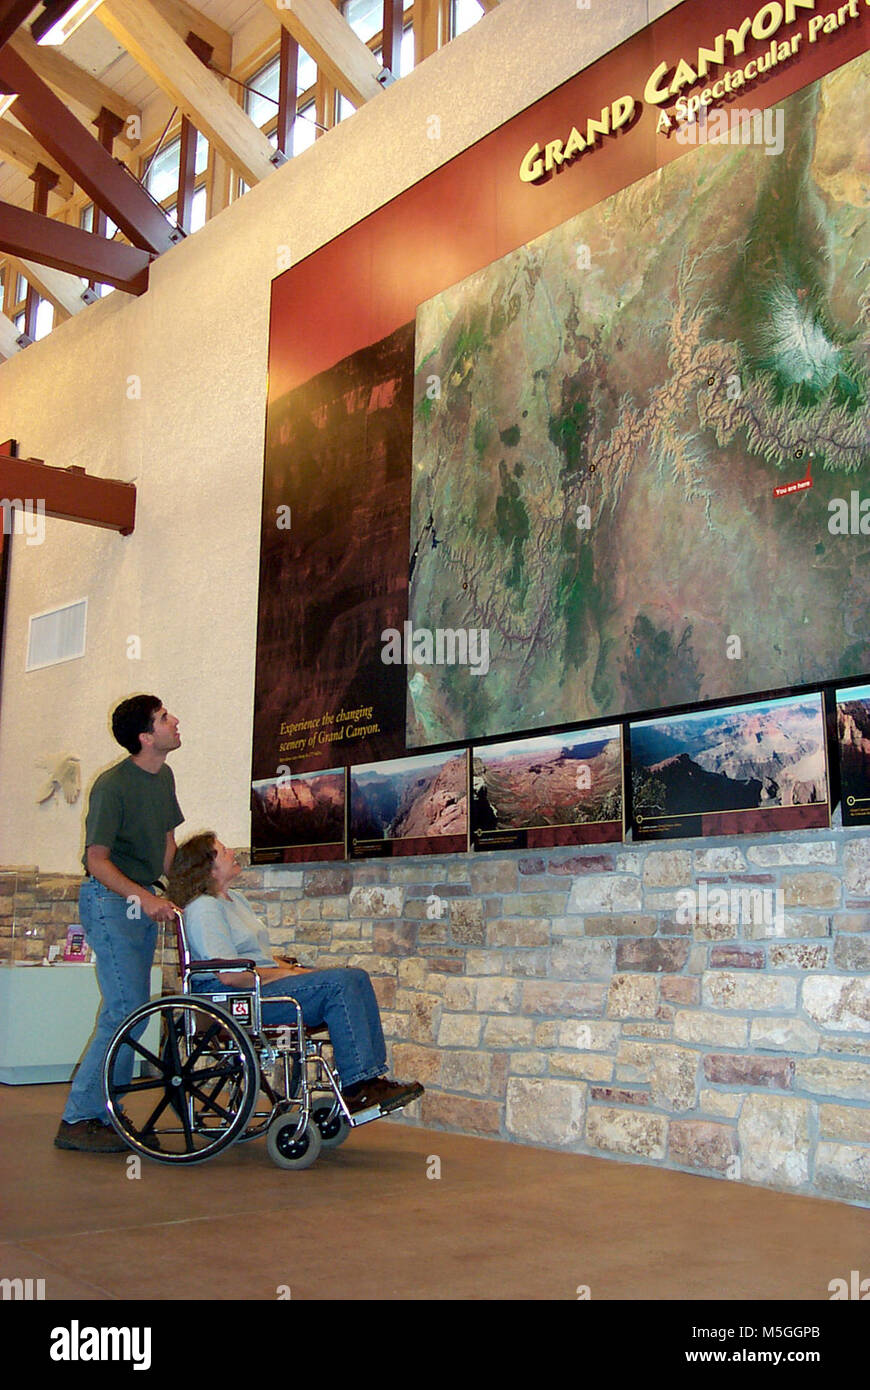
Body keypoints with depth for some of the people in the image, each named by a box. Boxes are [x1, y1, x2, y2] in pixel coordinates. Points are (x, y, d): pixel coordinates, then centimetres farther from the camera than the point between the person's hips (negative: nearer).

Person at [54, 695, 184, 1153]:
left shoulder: (163, 777, 9)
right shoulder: (112, 785, -16)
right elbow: (97, 860, -17)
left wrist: (172, 895, 10)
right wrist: (143, 897, -28)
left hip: (146, 900, 8)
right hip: (110, 899, -8)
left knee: (132, 1010, 9)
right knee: (125, 1011, -12)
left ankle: (104, 1115, 18)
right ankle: (77, 1120, -4)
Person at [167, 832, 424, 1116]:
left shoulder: (234, 899, 21)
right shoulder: (203, 908, -11)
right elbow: (229, 974, -20)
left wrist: (289, 966, 6)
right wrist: (286, 973, -13)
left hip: (264, 981, 10)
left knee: (357, 979, -6)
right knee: (337, 984, -24)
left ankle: (372, 1076, -10)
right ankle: (357, 1085, -22)